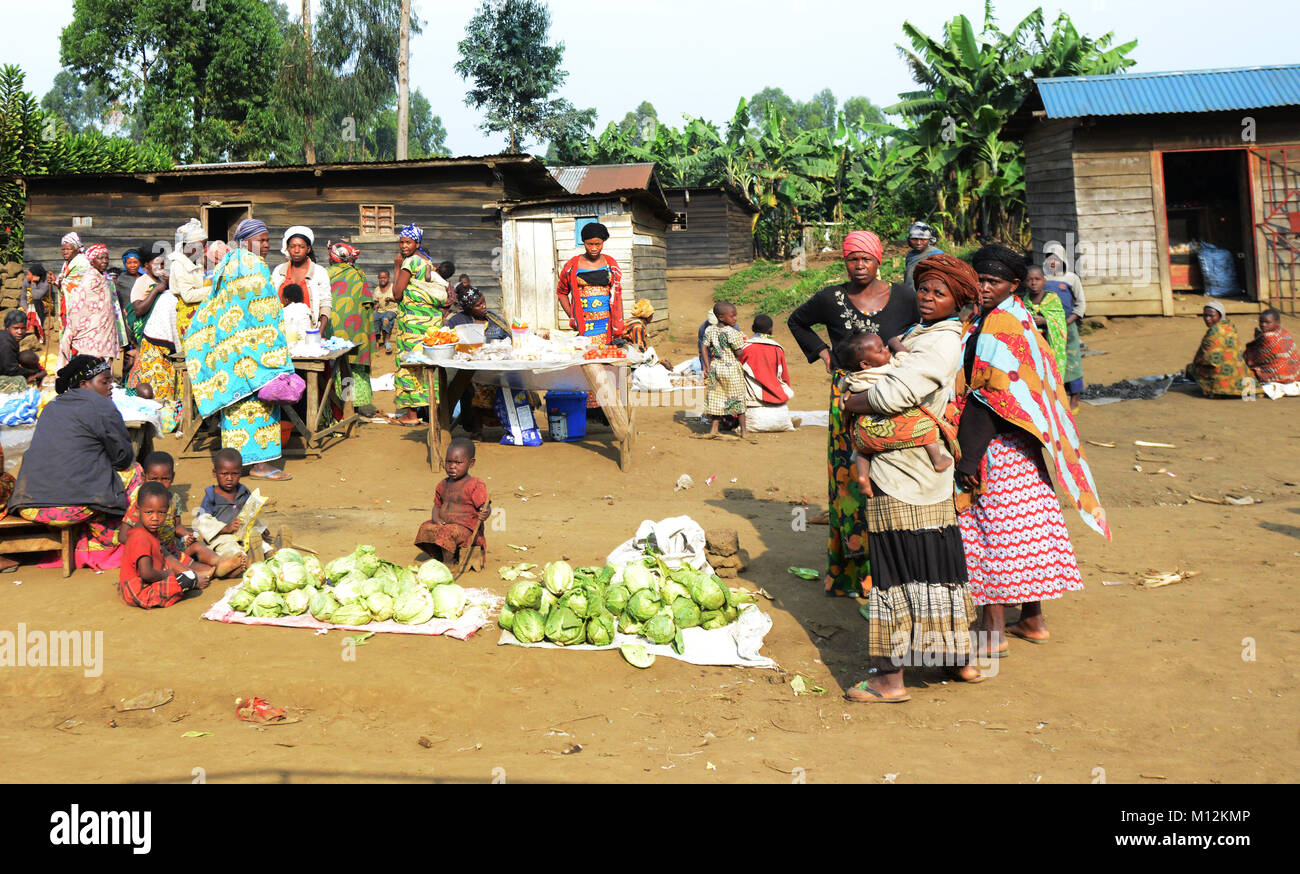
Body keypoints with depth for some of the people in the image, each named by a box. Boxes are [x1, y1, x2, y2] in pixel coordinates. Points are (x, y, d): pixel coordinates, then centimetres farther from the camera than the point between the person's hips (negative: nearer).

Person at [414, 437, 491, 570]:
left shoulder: (475, 485, -12)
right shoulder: (443, 485, 11)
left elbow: (485, 507, -17)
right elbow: (437, 505, 20)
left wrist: (485, 513, -42)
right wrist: (436, 519, -1)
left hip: (467, 529, -8)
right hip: (444, 525, 8)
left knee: (449, 533, -32)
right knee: (426, 528, -6)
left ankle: (448, 563, -15)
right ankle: (438, 556, 7)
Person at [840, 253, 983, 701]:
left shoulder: (942, 342, -15)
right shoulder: (918, 333, 16)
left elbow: (895, 395, -22)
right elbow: (893, 385, 25)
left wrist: (854, 402, -5)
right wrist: (865, 411, 7)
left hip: (901, 477, -10)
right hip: (930, 477, 10)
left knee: (897, 570, -4)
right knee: (938, 565, 16)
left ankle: (890, 678, 2)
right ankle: (960, 660, 28)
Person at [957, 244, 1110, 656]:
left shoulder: (994, 329, -17)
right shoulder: (1020, 321, 12)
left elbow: (986, 396, -22)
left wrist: (968, 457, -21)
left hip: (994, 446, -10)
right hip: (1022, 444, 10)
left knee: (990, 528, -3)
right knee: (1026, 522, 14)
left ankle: (991, 632, 3)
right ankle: (1032, 620, 25)